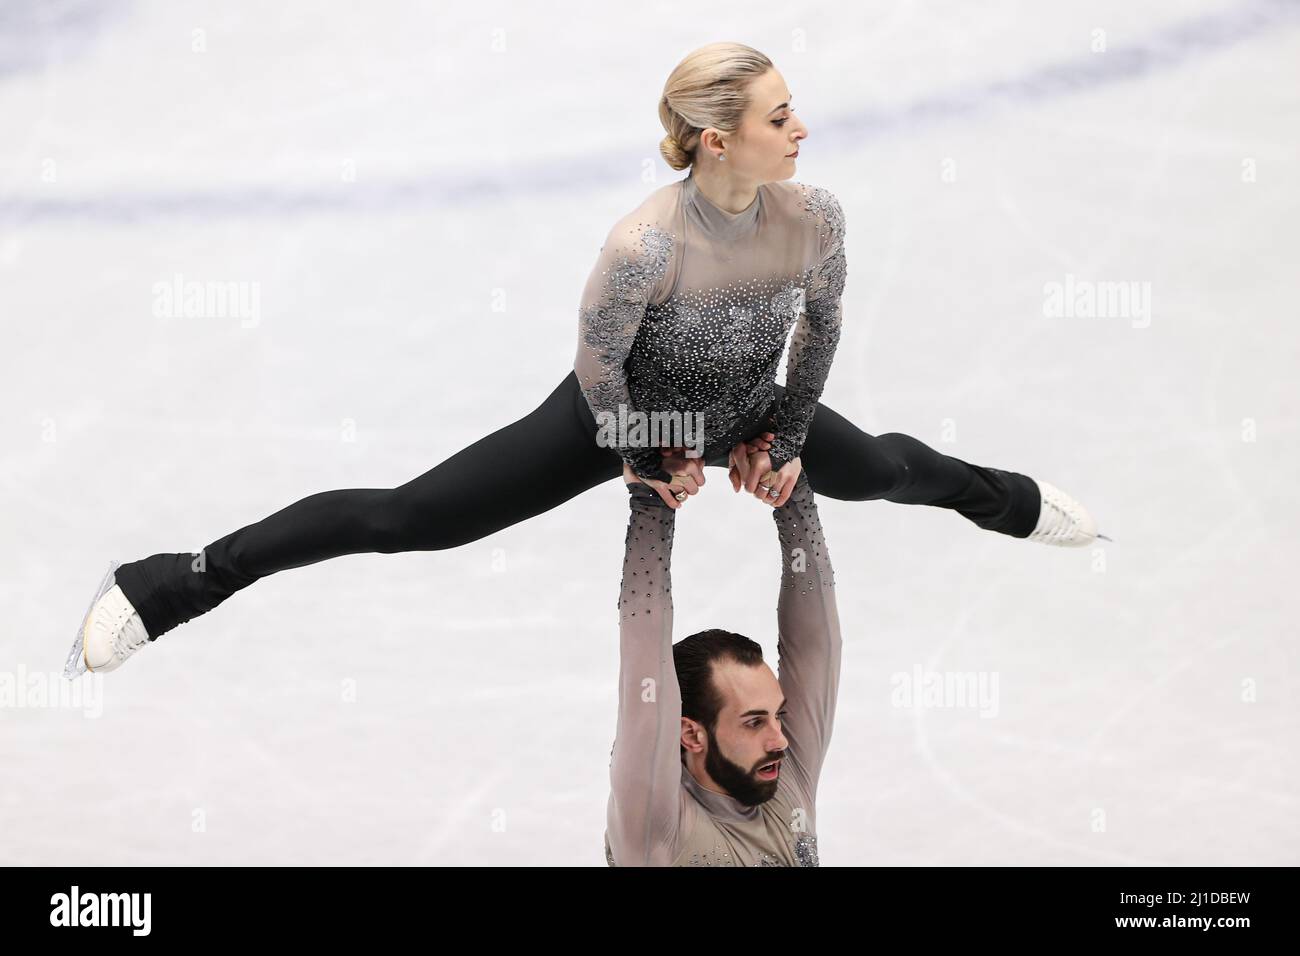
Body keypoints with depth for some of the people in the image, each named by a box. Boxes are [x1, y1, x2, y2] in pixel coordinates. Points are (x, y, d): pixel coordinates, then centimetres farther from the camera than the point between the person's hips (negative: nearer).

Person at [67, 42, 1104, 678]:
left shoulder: (815, 214, -23)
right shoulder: (646, 244, -38)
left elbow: (823, 322, -1)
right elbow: (598, 368, -21)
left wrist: (790, 436, 5)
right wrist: (652, 464, -7)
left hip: (745, 411, 5)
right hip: (622, 416, -5)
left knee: (885, 465, 22)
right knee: (408, 515, -7)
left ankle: (1019, 501, 59)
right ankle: (173, 584, -2)